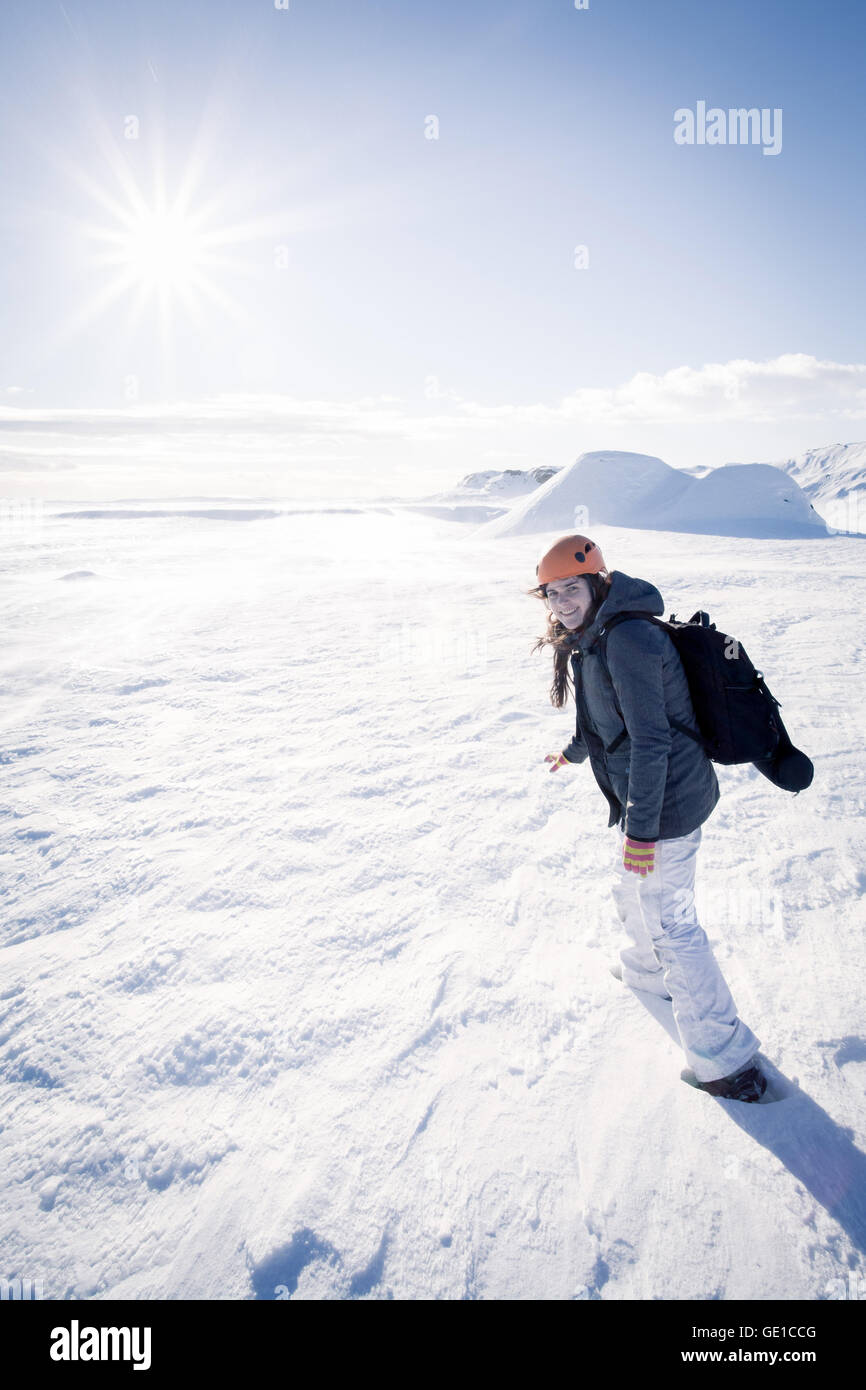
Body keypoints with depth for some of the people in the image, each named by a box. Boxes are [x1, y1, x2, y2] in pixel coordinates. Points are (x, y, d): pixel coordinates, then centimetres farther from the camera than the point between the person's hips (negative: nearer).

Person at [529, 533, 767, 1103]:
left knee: (669, 921, 0)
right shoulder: (599, 636, 9)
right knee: (634, 892, 28)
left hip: (665, 802, -10)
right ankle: (647, 972, 54)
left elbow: (650, 740, -25)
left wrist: (640, 828, -24)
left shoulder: (627, 639, -23)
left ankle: (727, 1058, 13)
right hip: (651, 797, 10)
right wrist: (574, 752, 43)